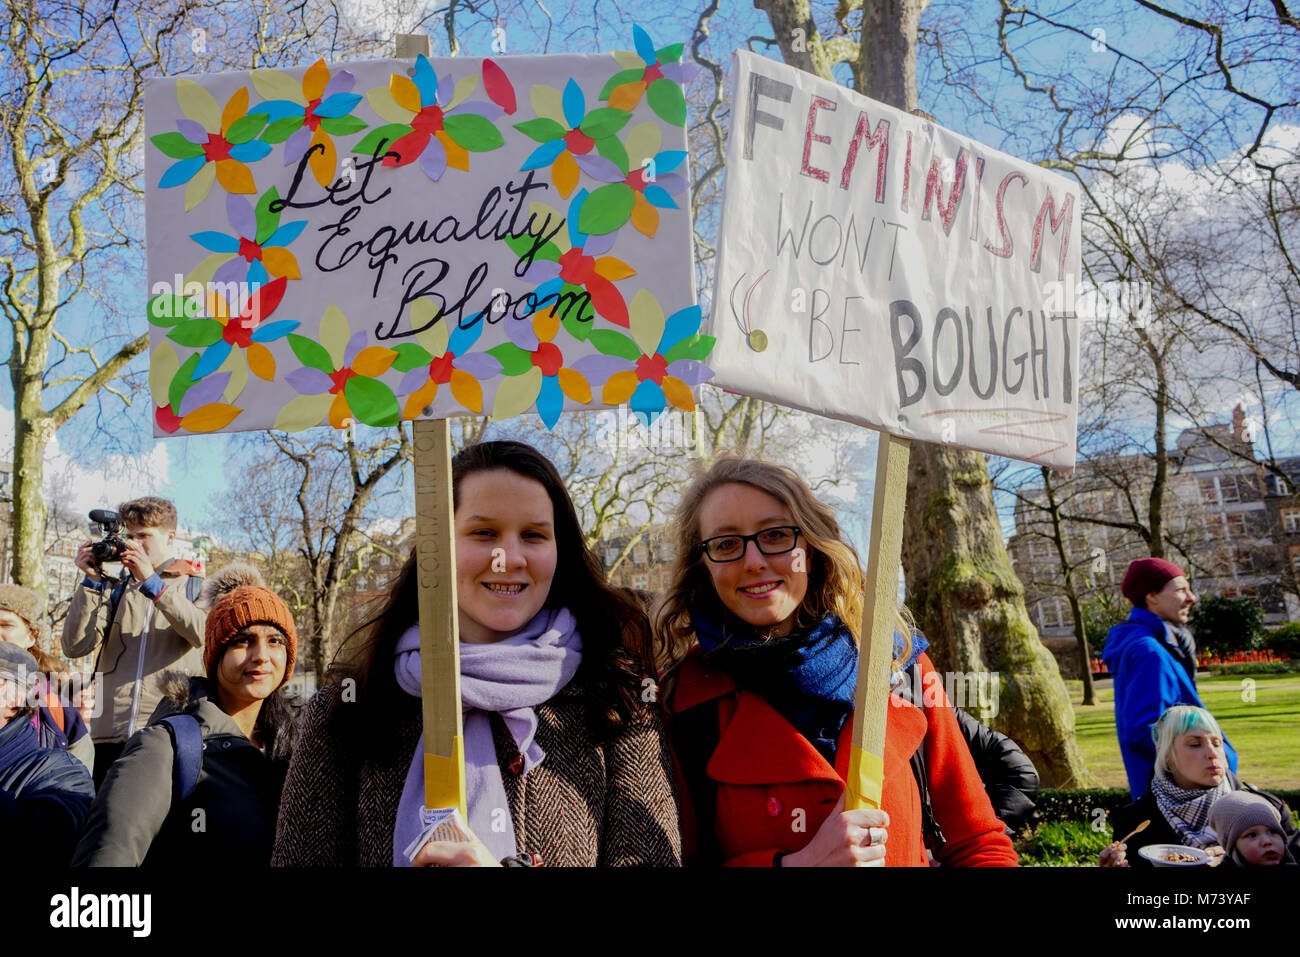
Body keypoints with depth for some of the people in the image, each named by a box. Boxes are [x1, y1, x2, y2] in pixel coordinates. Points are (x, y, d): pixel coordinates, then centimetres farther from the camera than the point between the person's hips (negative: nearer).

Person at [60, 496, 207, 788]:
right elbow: (75, 646, 6)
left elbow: (204, 634, -12)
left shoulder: (193, 584, 9)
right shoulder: (116, 588, 17)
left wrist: (151, 581, -13)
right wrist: (92, 581, -1)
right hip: (111, 732, 3)